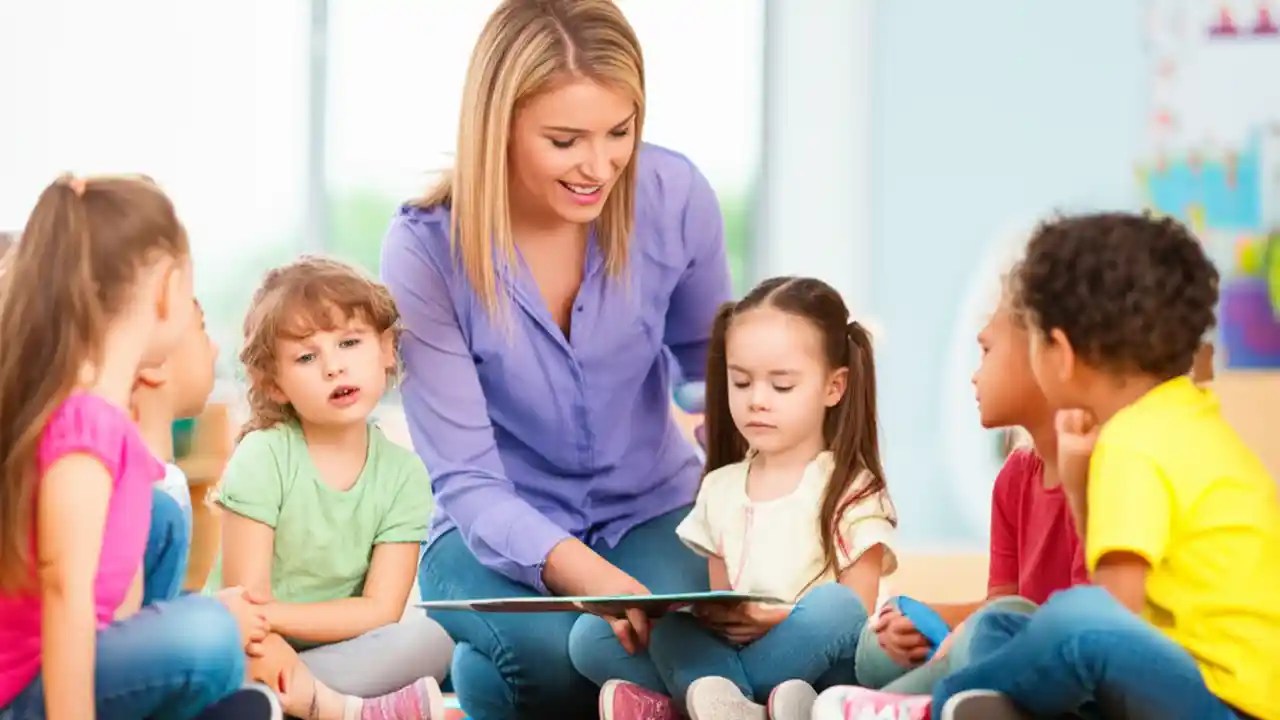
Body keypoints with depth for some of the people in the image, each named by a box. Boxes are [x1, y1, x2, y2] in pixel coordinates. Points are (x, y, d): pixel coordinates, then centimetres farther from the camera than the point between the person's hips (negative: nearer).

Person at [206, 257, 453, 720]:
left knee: (430, 639, -25)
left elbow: (379, 611, -9)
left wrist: (272, 614, -23)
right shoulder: (263, 456, -9)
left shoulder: (403, 474, -2)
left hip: (341, 649, 2)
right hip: (248, 652, -1)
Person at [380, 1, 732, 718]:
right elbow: (467, 481, -21)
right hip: (499, 530, -2)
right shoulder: (427, 248, -21)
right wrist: (586, 573, -41)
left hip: (653, 508, 2)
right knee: (556, 655, -34)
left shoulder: (675, 196, -14)